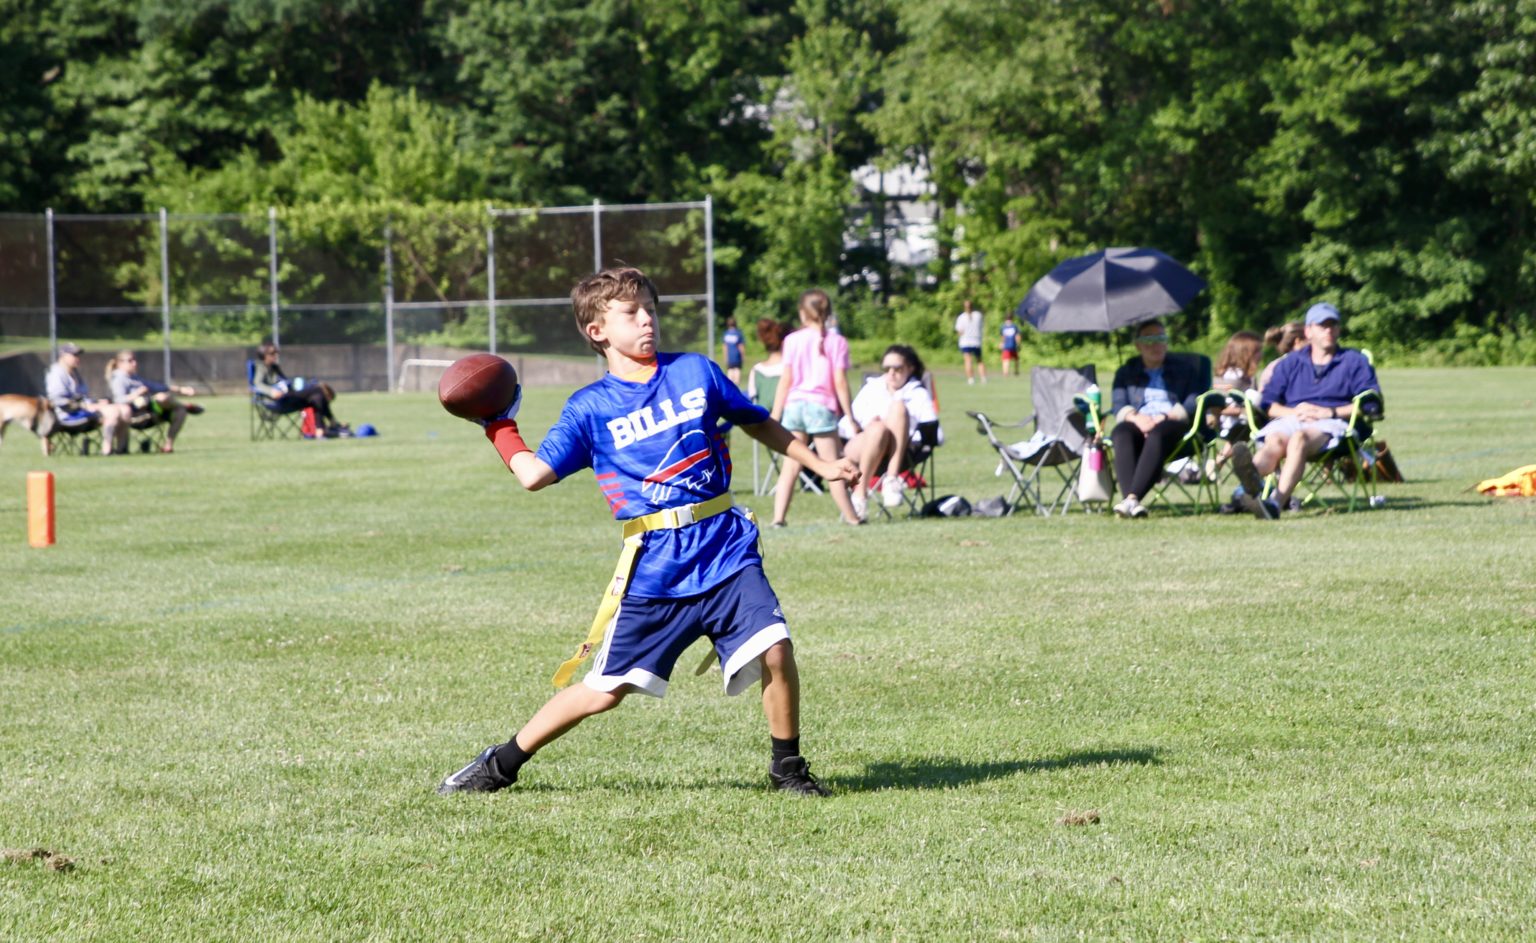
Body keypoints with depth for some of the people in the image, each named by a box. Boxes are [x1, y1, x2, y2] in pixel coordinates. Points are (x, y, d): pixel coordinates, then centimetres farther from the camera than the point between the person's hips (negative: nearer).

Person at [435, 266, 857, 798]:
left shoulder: (695, 372, 8)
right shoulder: (590, 409, 3)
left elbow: (757, 424, 21)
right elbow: (535, 474, -3)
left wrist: (820, 465, 23)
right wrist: (499, 427, 2)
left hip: (725, 551, 2)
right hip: (653, 569, -1)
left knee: (774, 650, -18)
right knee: (604, 690, 1)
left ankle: (787, 768, 5)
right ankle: (500, 766, 19)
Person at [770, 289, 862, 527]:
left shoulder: (793, 340, 3)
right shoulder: (836, 342, 0)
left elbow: (786, 380, 1)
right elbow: (840, 382, -4)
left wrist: (775, 415, 5)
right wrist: (850, 416, 1)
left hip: (794, 405, 2)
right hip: (822, 407, -2)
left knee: (790, 467, 4)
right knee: (832, 466, 4)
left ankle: (778, 516, -5)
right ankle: (850, 516, 8)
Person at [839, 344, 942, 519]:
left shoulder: (919, 394, 16)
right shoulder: (871, 388, 22)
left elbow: (936, 434, 3)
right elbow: (843, 426, 15)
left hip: (896, 452, 0)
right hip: (860, 447, 1)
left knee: (898, 406, -28)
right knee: (878, 428, -35)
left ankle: (892, 479, -39)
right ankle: (860, 494, -37)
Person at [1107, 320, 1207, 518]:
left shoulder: (1185, 368, 22)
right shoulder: (1126, 372, 26)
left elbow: (1193, 403, 6)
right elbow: (1118, 406, 10)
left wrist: (1164, 417, -11)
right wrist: (1136, 418, -13)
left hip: (1173, 423, -2)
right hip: (1137, 423, 2)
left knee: (1157, 434, -40)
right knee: (1121, 434, -37)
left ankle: (1132, 497, -56)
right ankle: (1129, 499, -56)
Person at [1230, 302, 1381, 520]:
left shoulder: (1355, 361, 20)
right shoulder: (1289, 363, 28)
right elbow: (1267, 404, 15)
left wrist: (1330, 412, -7)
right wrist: (1293, 412, -6)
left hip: (1331, 424, -3)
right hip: (1288, 419, 3)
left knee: (1299, 439, -39)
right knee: (1275, 441, -36)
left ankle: (1276, 502, -64)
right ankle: (1252, 475, -74)